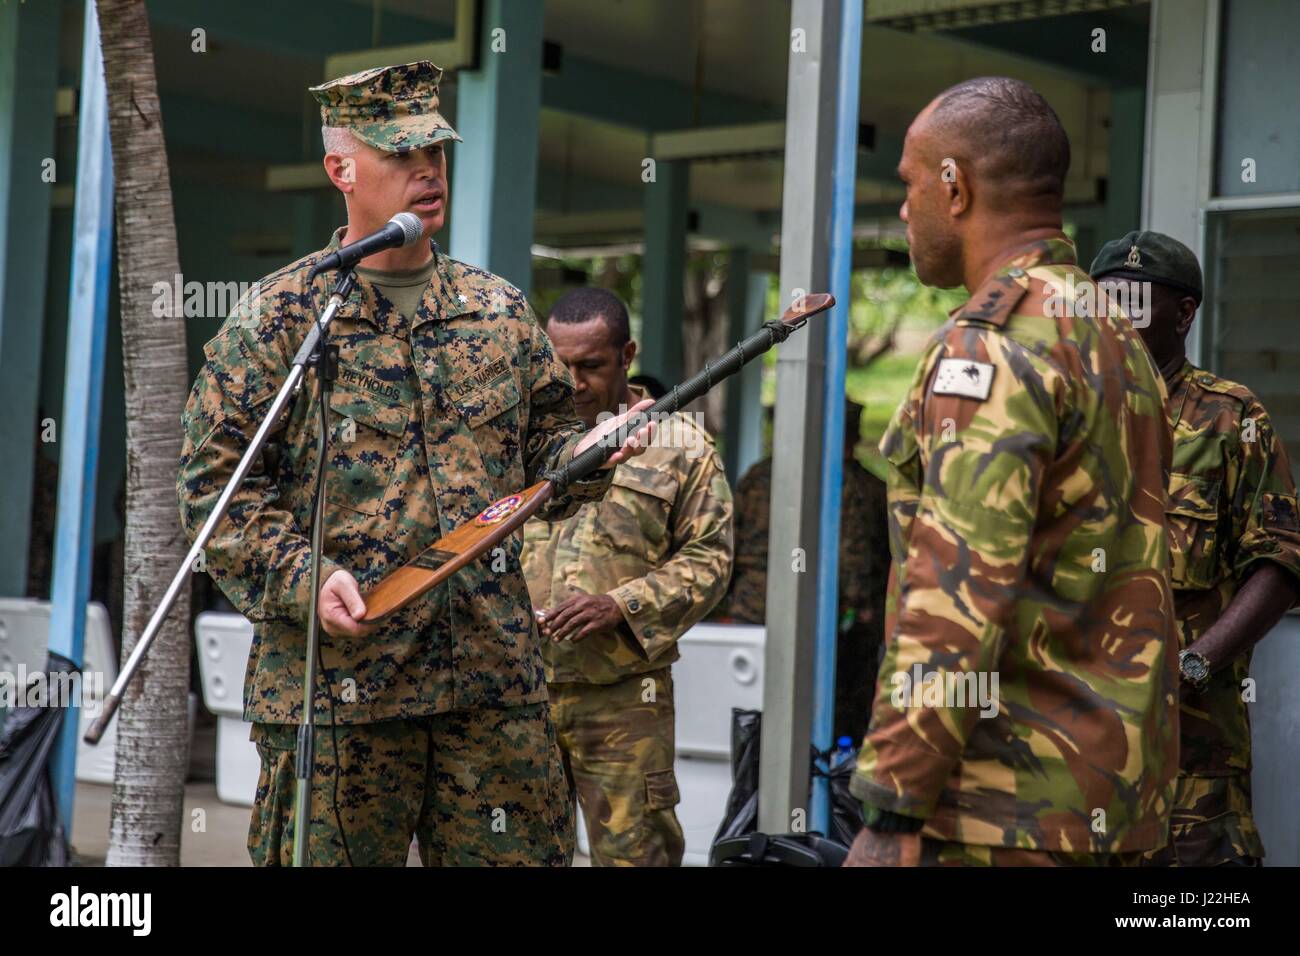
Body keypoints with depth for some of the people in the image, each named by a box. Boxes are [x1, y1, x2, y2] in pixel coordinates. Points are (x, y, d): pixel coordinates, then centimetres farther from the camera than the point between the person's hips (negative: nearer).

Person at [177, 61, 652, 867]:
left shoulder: (500, 310, 14)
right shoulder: (276, 318, 1)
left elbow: (540, 452, 20)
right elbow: (215, 483, -2)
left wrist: (588, 455, -3)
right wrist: (300, 578, -16)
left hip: (496, 679, 4)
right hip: (335, 681, -3)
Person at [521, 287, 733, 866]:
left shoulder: (679, 444, 4)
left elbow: (708, 559, 1)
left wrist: (623, 607, -14)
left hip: (624, 695, -3)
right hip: (520, 688, 3)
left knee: (632, 850, -1)